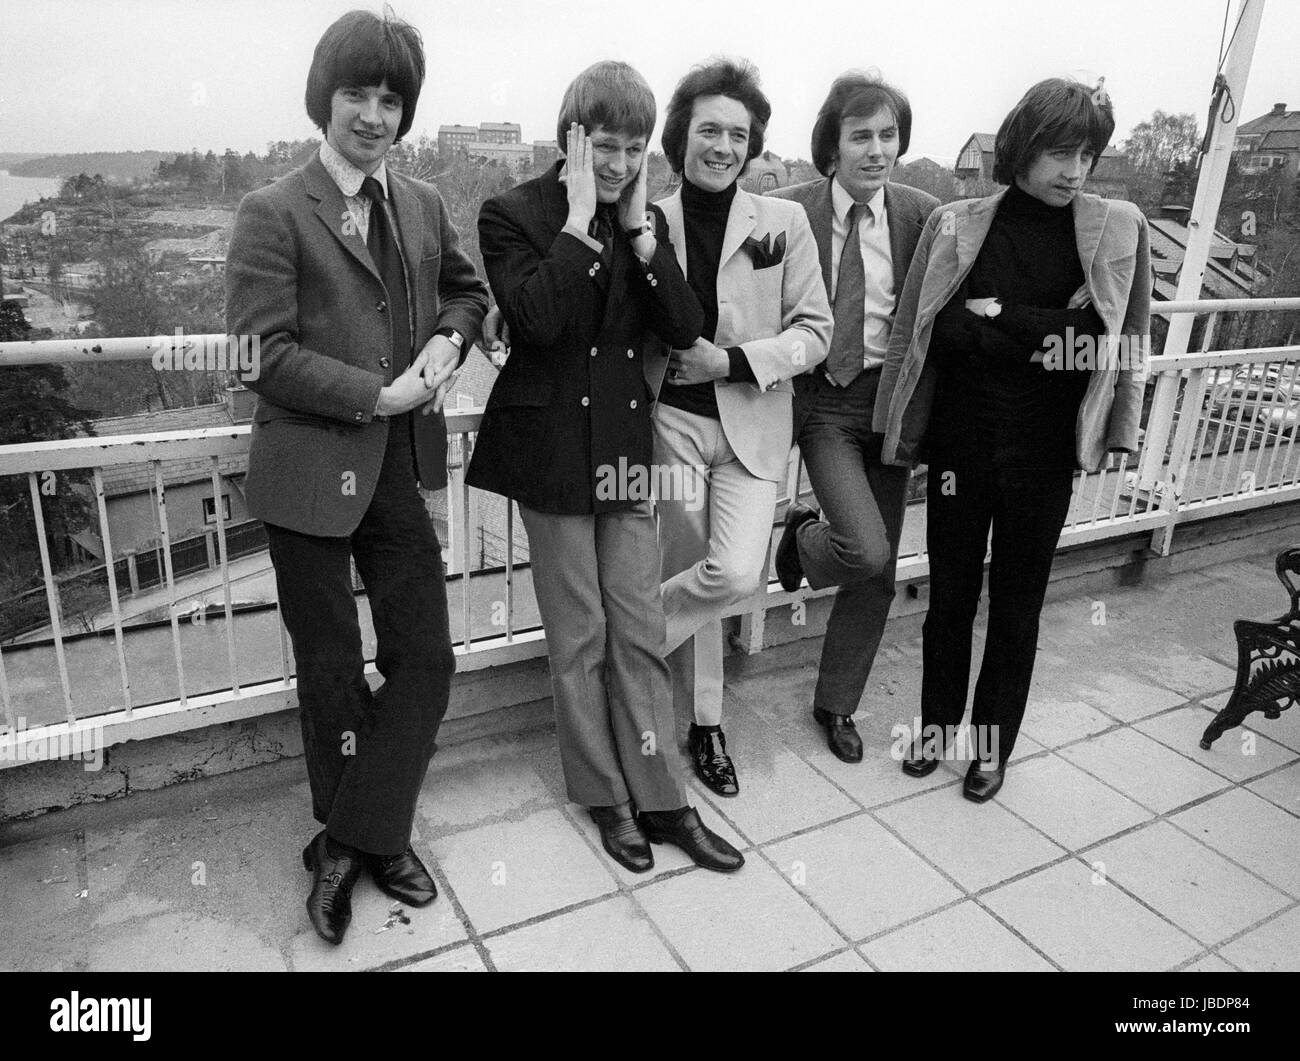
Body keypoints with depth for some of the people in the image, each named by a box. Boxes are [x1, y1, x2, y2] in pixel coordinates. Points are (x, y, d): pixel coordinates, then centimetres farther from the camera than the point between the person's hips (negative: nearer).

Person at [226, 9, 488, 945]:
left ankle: (354, 843, 22)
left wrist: (449, 338, 2)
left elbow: (469, 289, 23)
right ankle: (365, 839, 32)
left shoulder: (424, 204, 9)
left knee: (426, 658, 5)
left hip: (400, 468, 5)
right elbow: (265, 353, -13)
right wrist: (380, 395, -16)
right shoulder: (273, 214, -7)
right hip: (309, 472, -5)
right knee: (333, 672, 9)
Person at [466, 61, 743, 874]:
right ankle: (605, 797, 24)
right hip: (552, 445, -4)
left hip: (625, 442, 4)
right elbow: (538, 317, -22)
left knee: (641, 629, 7)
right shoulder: (513, 215, -5)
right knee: (579, 636, 6)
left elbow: (686, 329, -3)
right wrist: (581, 218, -16)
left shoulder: (647, 221, 9)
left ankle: (660, 798, 19)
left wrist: (640, 228, -8)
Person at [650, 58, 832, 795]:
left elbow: (815, 331, -2)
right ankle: (706, 724, 27)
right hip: (673, 420, 0)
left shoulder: (784, 221, 0)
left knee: (735, 573, -14)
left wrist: (731, 361, -12)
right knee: (692, 574, 7)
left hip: (751, 425, 1)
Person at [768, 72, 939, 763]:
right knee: (866, 552, -21)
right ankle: (803, 537, 18)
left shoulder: (923, 214, -1)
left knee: (877, 574, 8)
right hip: (823, 400, -3)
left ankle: (837, 705, 29)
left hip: (890, 396, 3)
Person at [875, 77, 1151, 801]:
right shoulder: (958, 225, -2)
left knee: (1018, 598, 10)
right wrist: (1043, 333, -11)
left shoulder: (1119, 229, -1)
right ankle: (939, 725, 30)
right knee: (950, 587, 11)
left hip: (1046, 448, 0)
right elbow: (937, 331, -6)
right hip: (961, 436, 0)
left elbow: (1115, 337, -3)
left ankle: (995, 742, 28)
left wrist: (999, 318, -10)